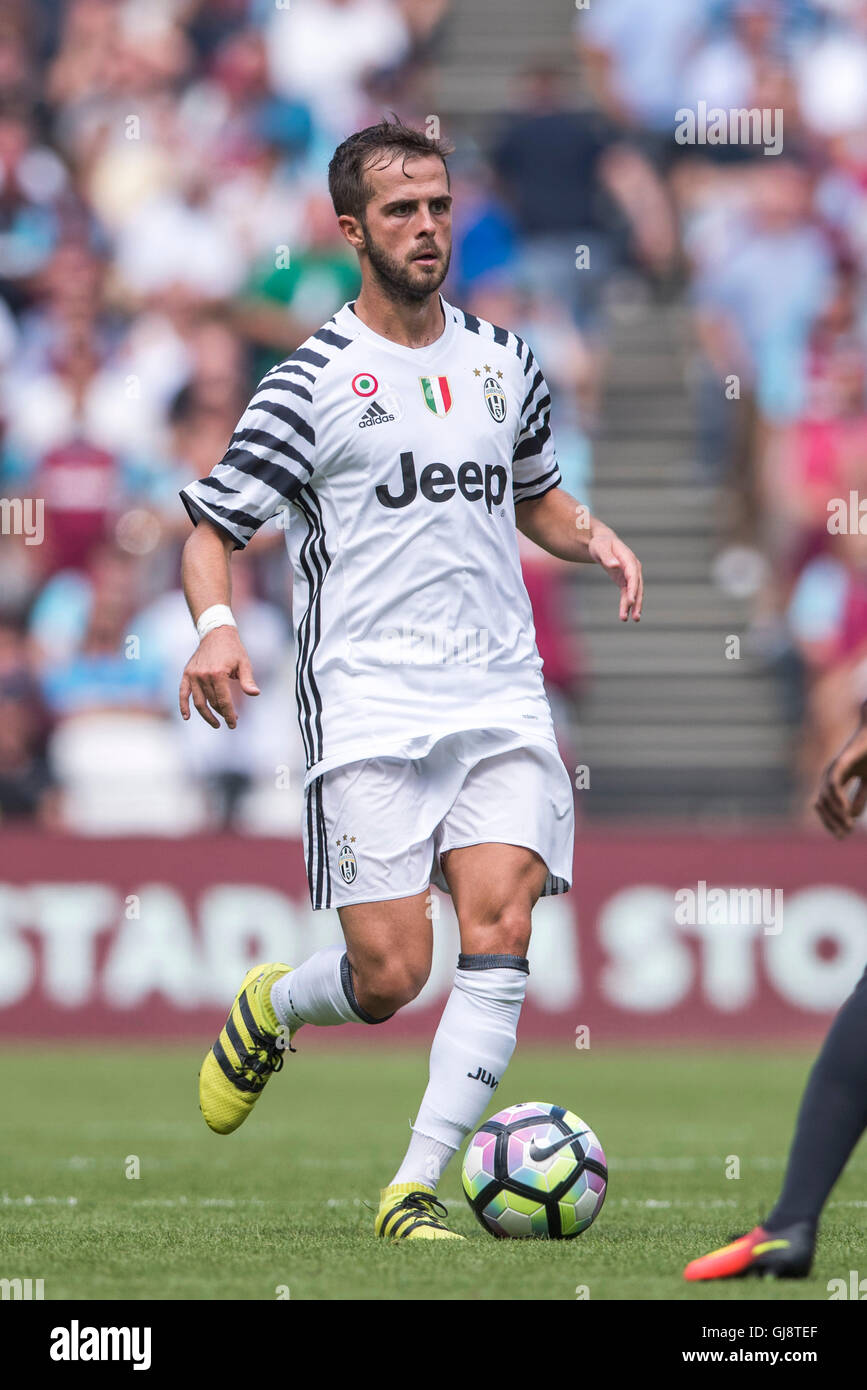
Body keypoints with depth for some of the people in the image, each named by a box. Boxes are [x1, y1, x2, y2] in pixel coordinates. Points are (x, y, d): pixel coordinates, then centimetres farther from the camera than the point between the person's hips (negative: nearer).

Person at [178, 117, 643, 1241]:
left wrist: (594, 539, 7)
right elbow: (213, 526, 1)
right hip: (369, 709, -4)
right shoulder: (312, 381, 0)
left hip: (502, 695, 4)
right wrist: (216, 623, -20)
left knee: (500, 928, -16)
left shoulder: (503, 360, 14)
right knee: (390, 978, -9)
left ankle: (417, 1187, -13)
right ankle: (272, 1007, 26)